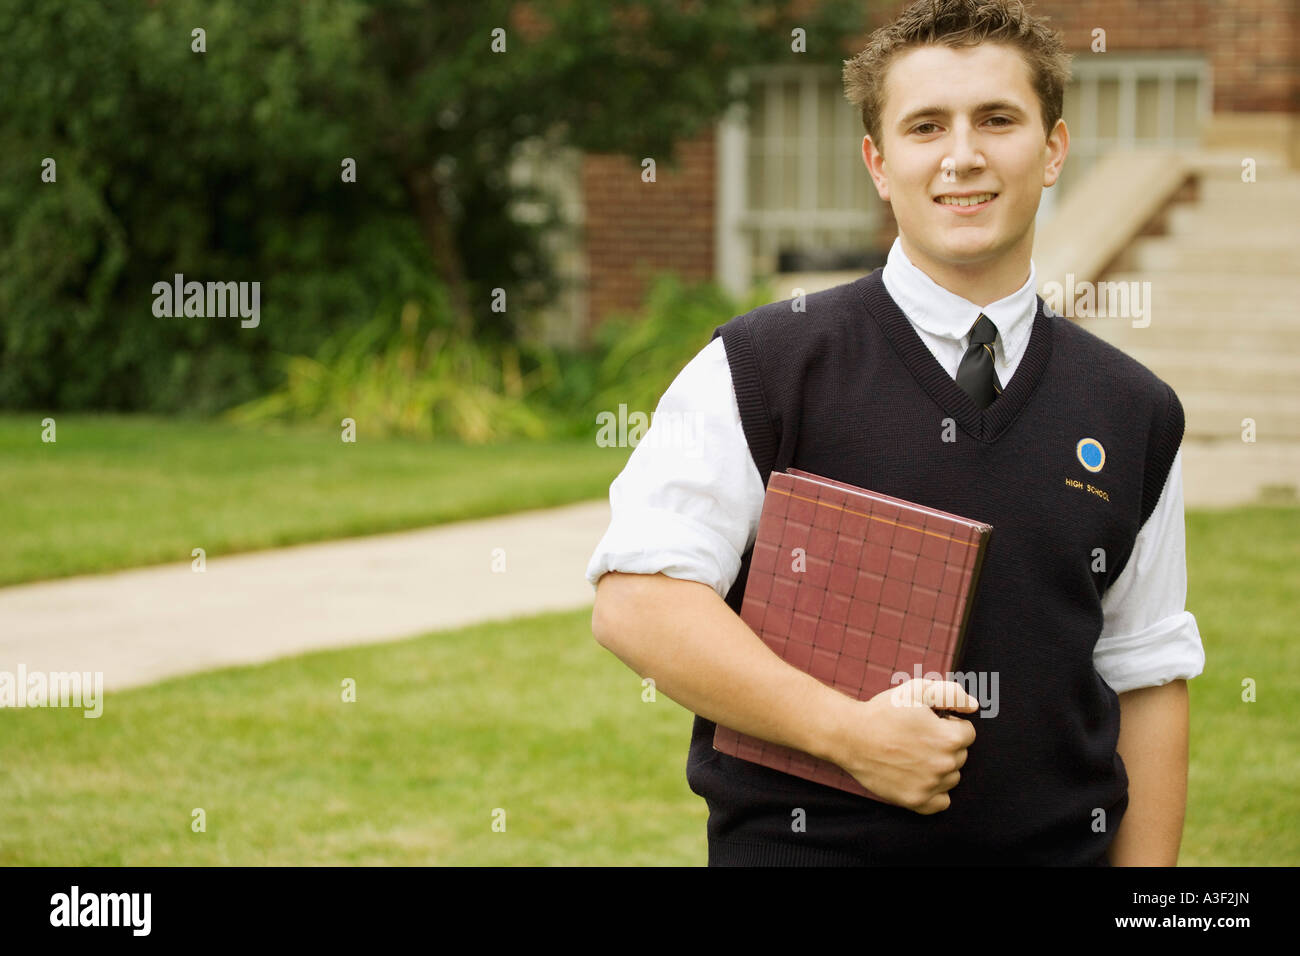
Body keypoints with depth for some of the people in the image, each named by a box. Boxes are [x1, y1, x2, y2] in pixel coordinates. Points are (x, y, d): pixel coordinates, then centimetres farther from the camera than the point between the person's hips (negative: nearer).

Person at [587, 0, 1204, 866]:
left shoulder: (1136, 413, 7)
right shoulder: (761, 370, -5)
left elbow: (1147, 680, 10)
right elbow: (637, 600, -12)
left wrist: (1146, 866, 3)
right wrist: (847, 730, -21)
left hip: (1056, 846, 3)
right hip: (800, 840, -3)